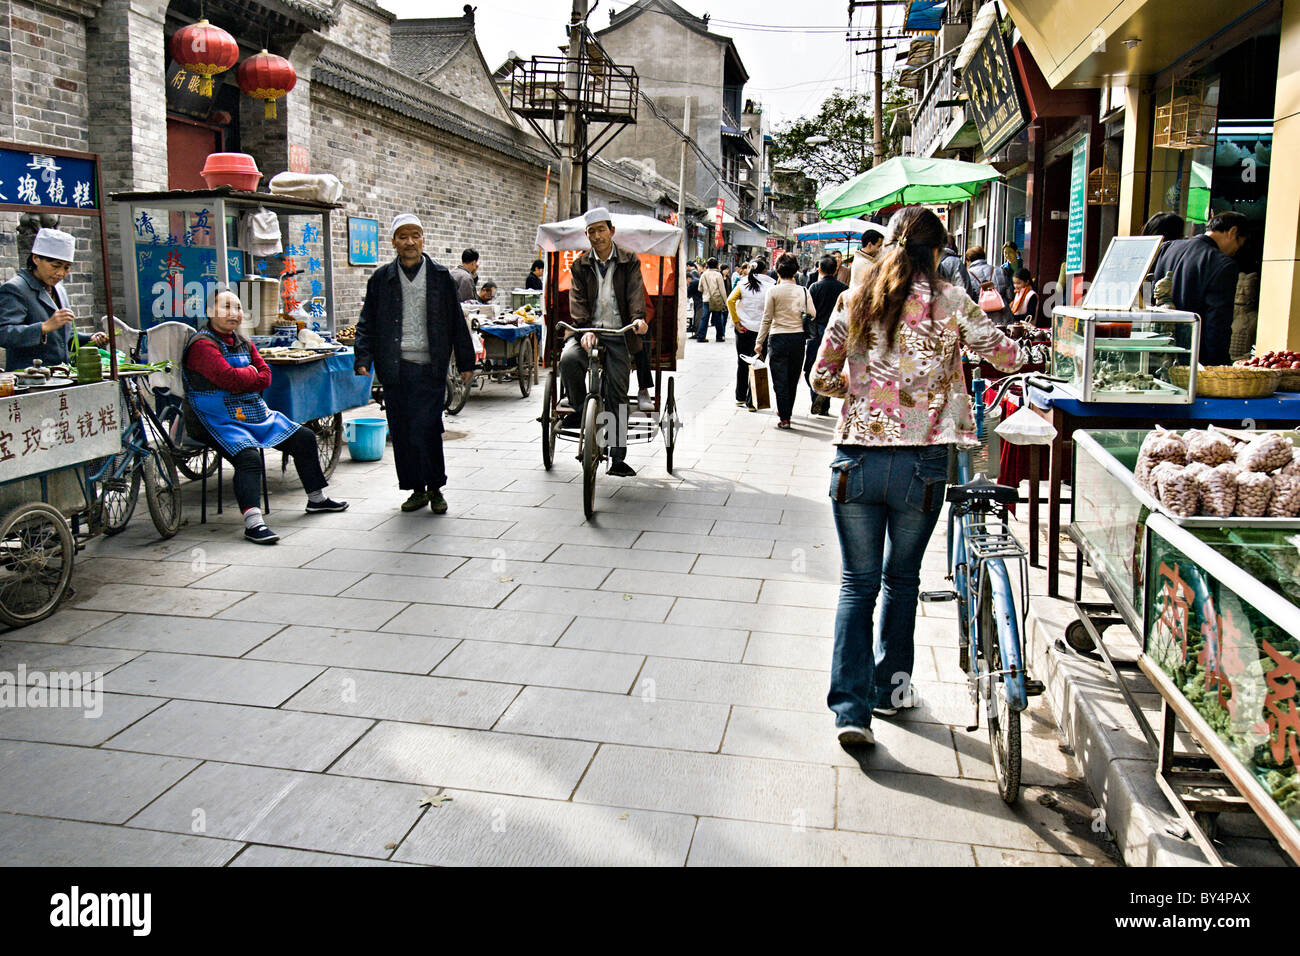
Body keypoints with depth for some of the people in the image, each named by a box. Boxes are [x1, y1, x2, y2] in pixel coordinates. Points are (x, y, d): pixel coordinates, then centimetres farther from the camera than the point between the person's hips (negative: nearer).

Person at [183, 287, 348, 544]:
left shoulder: (243, 343, 16)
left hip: (254, 414, 9)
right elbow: (230, 379, -24)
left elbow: (265, 376, 7)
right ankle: (253, 522, -44)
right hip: (218, 421, -9)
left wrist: (241, 383, -11)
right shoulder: (202, 345, -12)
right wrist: (250, 373, -4)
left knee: (304, 438, 8)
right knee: (248, 456, -34)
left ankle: (316, 498, 23)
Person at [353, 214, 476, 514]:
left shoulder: (441, 277, 7)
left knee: (425, 430, -8)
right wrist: (363, 359, -3)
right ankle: (417, 489, 18)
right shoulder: (381, 278, 9)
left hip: (430, 367, -2)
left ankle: (435, 488, 9)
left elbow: (456, 322, 10)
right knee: (402, 432, 6)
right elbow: (367, 323, 10)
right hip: (395, 368, 2)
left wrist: (465, 363, 9)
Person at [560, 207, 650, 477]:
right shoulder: (581, 265, 9)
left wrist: (638, 318, -30)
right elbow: (578, 300, -2)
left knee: (617, 394, -2)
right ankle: (579, 409, -4)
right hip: (588, 330, 1)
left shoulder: (629, 262, 6)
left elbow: (635, 294, -8)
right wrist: (585, 330, -21)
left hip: (618, 334, -1)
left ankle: (618, 458, 5)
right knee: (568, 359, -31)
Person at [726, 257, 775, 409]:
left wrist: (736, 321, -7)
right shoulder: (771, 286, -3)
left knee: (742, 364, 15)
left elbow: (730, 301, -11)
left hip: (744, 329, 2)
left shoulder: (743, 284, 1)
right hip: (761, 330, -2)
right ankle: (751, 402, 1)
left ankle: (740, 397, 24)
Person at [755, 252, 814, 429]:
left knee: (780, 380, 2)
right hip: (798, 337, 3)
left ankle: (784, 418, -1)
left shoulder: (773, 291, -6)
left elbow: (767, 319, -4)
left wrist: (759, 342, 2)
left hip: (778, 337, -3)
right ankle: (787, 411, 29)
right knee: (792, 379, 16)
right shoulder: (803, 292, 1)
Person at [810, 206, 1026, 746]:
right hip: (921, 464, -1)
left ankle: (851, 707, 1)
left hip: (856, 460, 1)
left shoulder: (856, 301, 3)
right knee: (902, 579, 18)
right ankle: (890, 687, 33)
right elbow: (1007, 358, 5)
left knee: (858, 583, 9)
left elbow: (821, 377, 6)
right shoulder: (950, 302, -3)